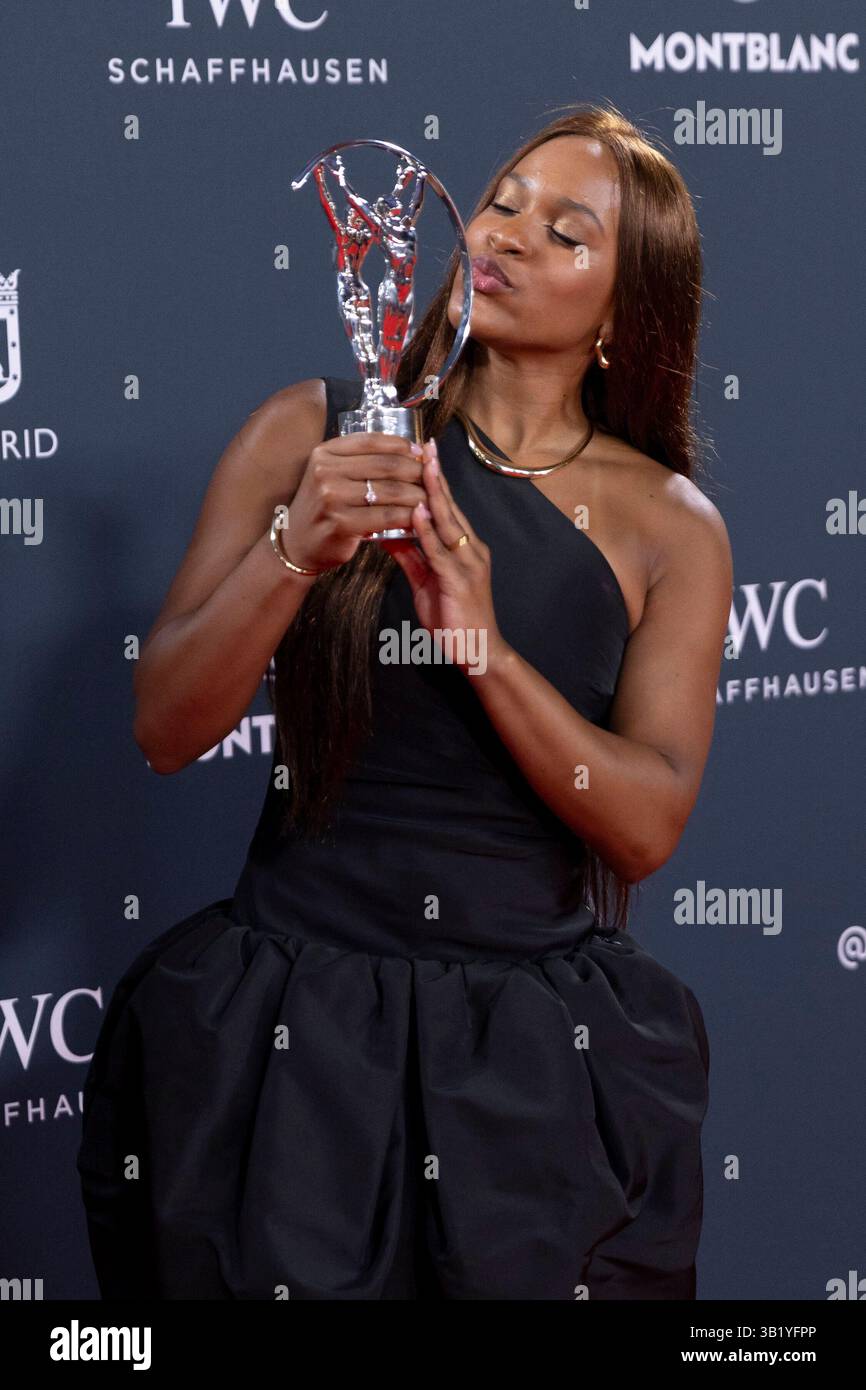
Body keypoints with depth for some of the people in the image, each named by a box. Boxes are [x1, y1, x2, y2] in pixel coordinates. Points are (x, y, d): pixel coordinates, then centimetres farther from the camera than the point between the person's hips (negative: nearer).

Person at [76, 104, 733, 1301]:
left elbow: (647, 825, -8)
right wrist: (293, 553, -22)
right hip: (293, 1013, 0)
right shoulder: (310, 434, 0)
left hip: (540, 1040, 0)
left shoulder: (669, 530, 1)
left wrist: (485, 648, -21)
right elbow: (166, 730, -6)